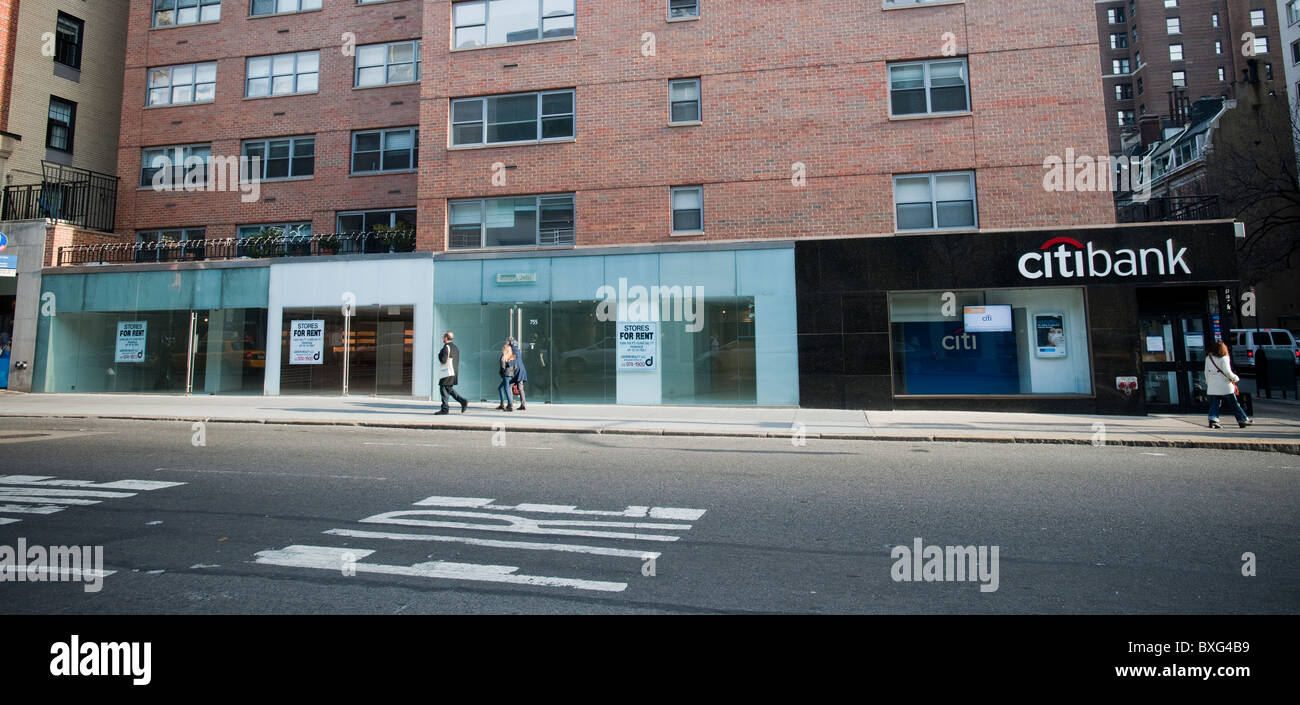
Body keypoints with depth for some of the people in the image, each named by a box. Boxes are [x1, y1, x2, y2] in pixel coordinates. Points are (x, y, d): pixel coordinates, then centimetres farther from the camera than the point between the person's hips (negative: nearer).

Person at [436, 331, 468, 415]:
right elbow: (457, 362, 17)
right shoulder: (455, 347, 15)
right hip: (454, 372, 9)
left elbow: (443, 360, -20)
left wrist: (439, 355, -2)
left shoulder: (446, 347, -13)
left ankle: (444, 409, -2)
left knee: (443, 389, -3)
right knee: (449, 389, 16)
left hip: (447, 372, -9)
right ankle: (463, 401, 5)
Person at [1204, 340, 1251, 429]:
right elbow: (1227, 372, -14)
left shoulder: (1208, 358, 6)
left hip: (1212, 387, 4)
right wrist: (1235, 378, 3)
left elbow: (1206, 372, 12)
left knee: (1214, 404, 3)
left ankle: (1213, 419, -9)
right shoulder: (1223, 358, -9)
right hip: (1225, 385, -4)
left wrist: (1208, 383, 20)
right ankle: (1243, 420, 16)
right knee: (1234, 404, 7)